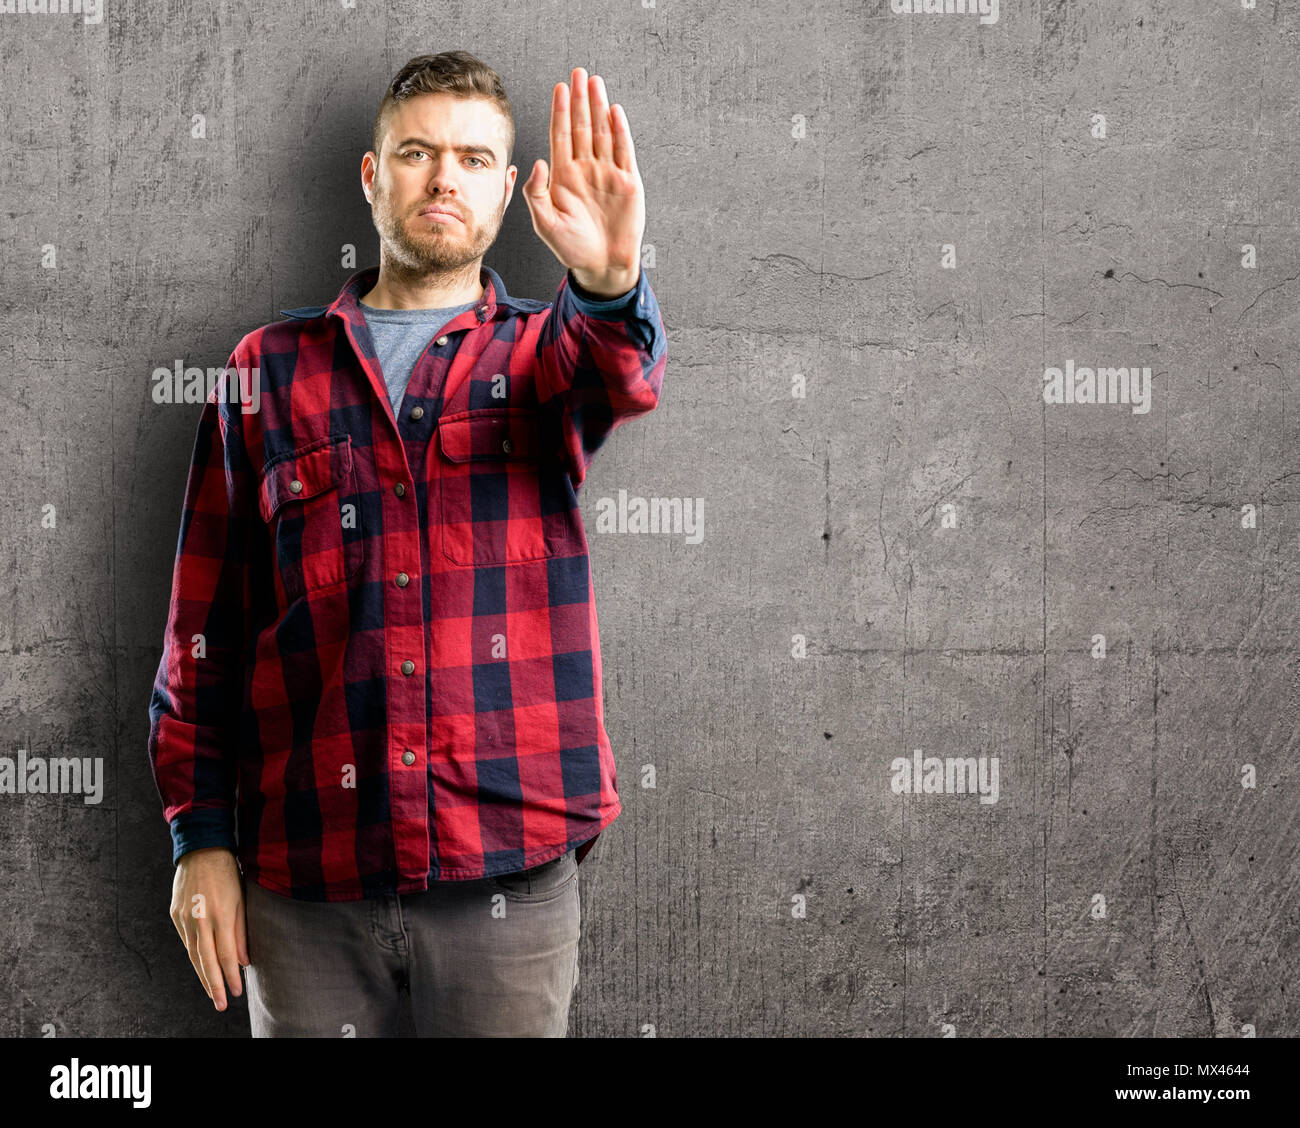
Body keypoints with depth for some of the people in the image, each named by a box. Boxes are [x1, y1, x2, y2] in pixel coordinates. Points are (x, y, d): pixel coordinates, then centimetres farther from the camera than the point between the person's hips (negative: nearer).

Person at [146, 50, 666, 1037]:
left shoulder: (546, 350, 8)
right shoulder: (271, 371, 8)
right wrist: (202, 834, 1)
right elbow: (204, 625, 8)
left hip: (510, 872, 0)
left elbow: (621, 380, -17)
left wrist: (610, 283, -40)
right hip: (304, 877, 1)